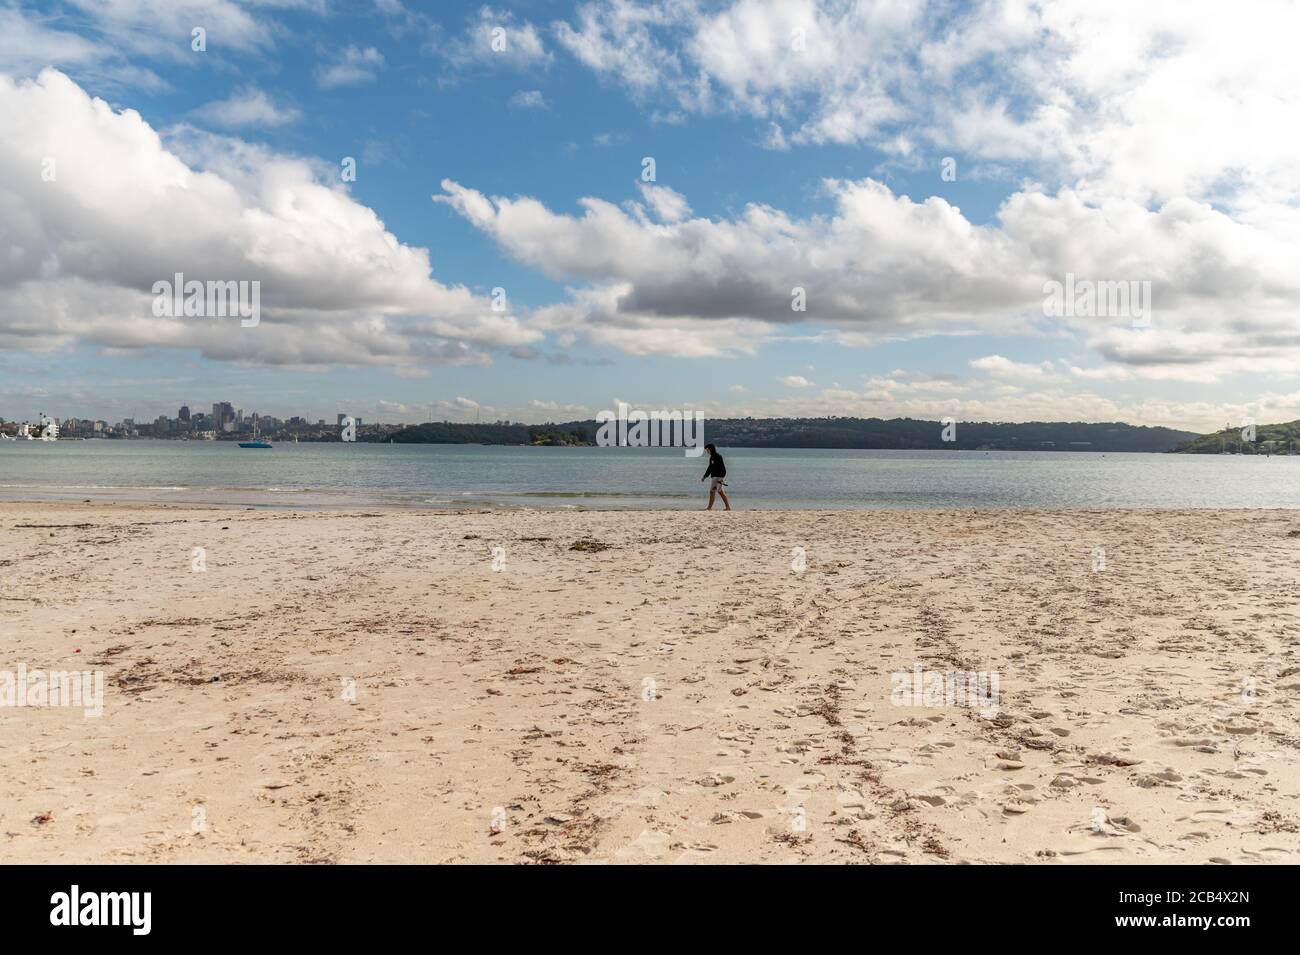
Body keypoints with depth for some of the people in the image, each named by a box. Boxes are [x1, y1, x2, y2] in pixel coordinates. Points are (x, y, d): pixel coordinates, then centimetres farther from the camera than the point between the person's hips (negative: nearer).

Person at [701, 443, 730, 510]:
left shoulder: (718, 457, -14)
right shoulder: (711, 457, 16)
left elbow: (722, 468, -19)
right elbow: (710, 468, 24)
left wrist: (721, 478, -26)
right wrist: (704, 476, 24)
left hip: (718, 477, -10)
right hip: (714, 476, 10)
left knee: (712, 491, -8)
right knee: (720, 492, 11)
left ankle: (709, 507, -4)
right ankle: (728, 507, 14)